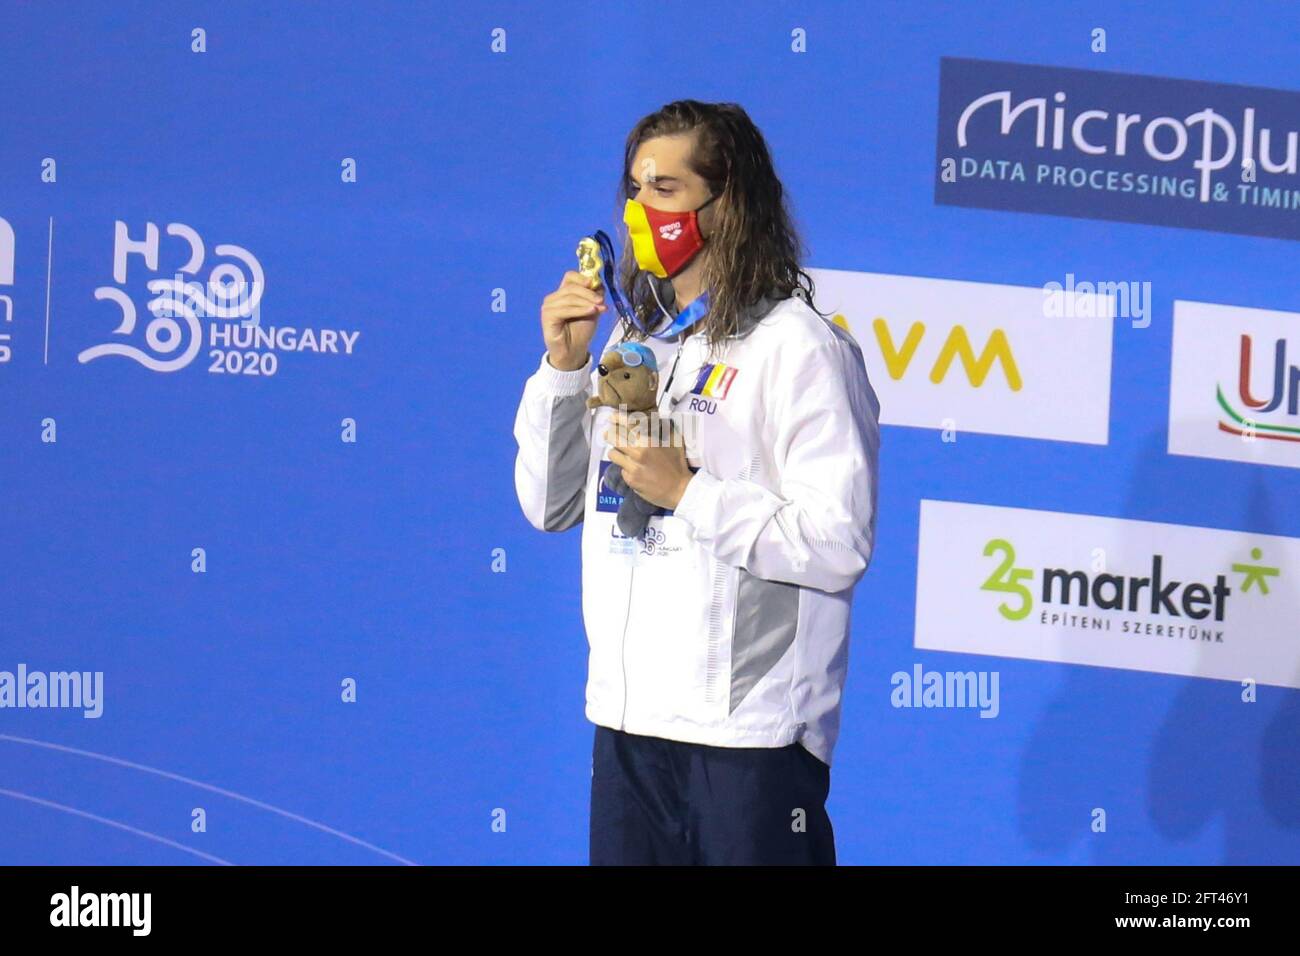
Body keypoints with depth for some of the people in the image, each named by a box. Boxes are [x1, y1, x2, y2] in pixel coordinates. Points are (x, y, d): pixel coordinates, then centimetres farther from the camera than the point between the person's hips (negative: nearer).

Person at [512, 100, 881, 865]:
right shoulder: (629, 339, 12)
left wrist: (687, 493, -18)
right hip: (627, 720, 7)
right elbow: (549, 508, 14)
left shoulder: (797, 347, -10)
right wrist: (563, 366, 2)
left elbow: (840, 546, -18)